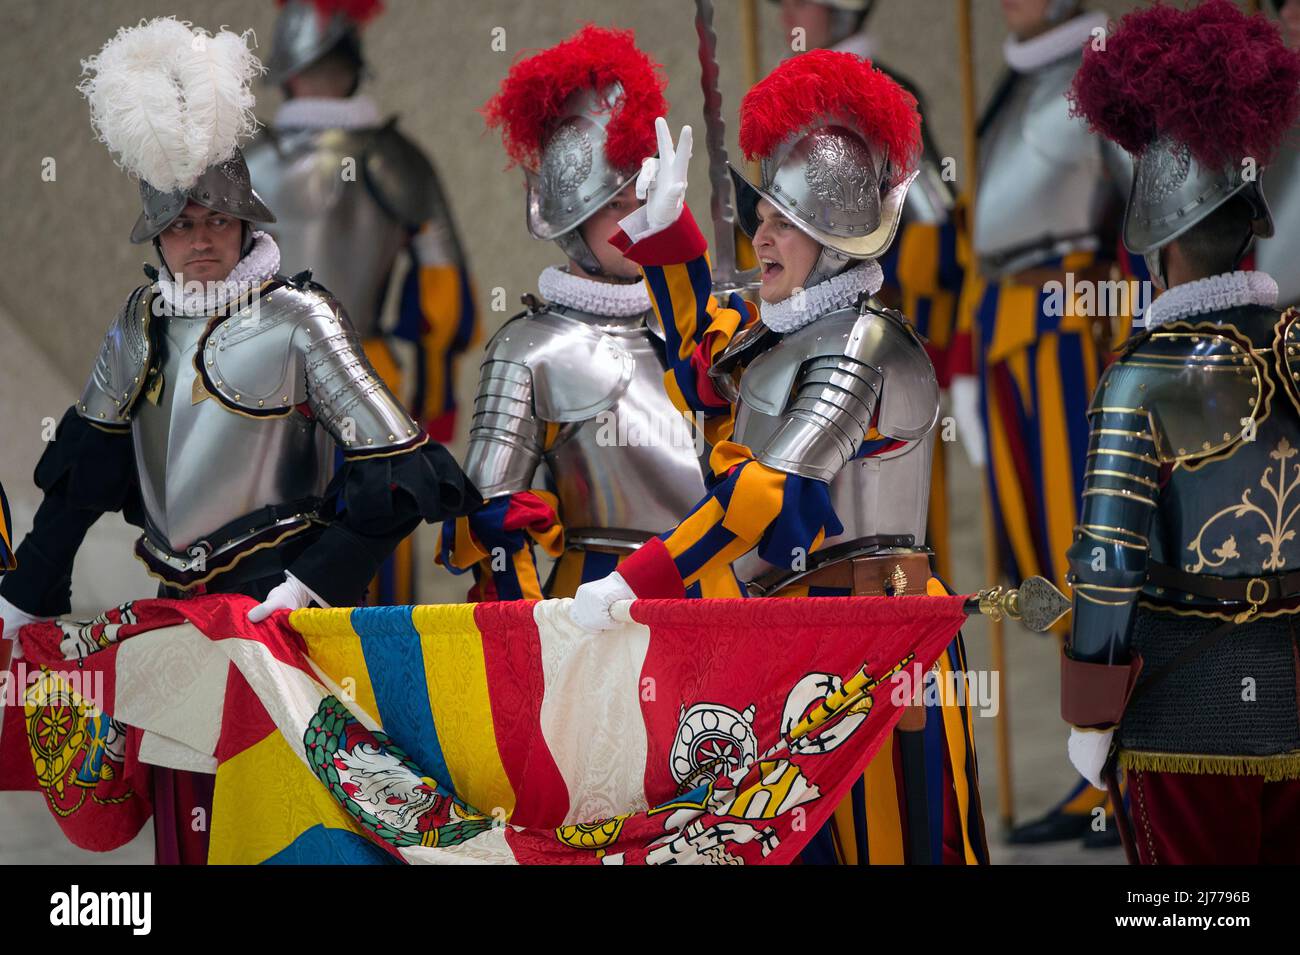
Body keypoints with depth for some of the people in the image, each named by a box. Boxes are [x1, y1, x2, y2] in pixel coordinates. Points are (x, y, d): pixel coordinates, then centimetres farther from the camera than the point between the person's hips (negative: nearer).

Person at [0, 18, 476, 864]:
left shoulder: (296, 317, -8)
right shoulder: (145, 320, 8)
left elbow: (395, 474, -11)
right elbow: (88, 461, 15)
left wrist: (314, 585, -16)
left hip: (274, 596, -5)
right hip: (178, 601, 5)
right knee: (182, 815, 6)